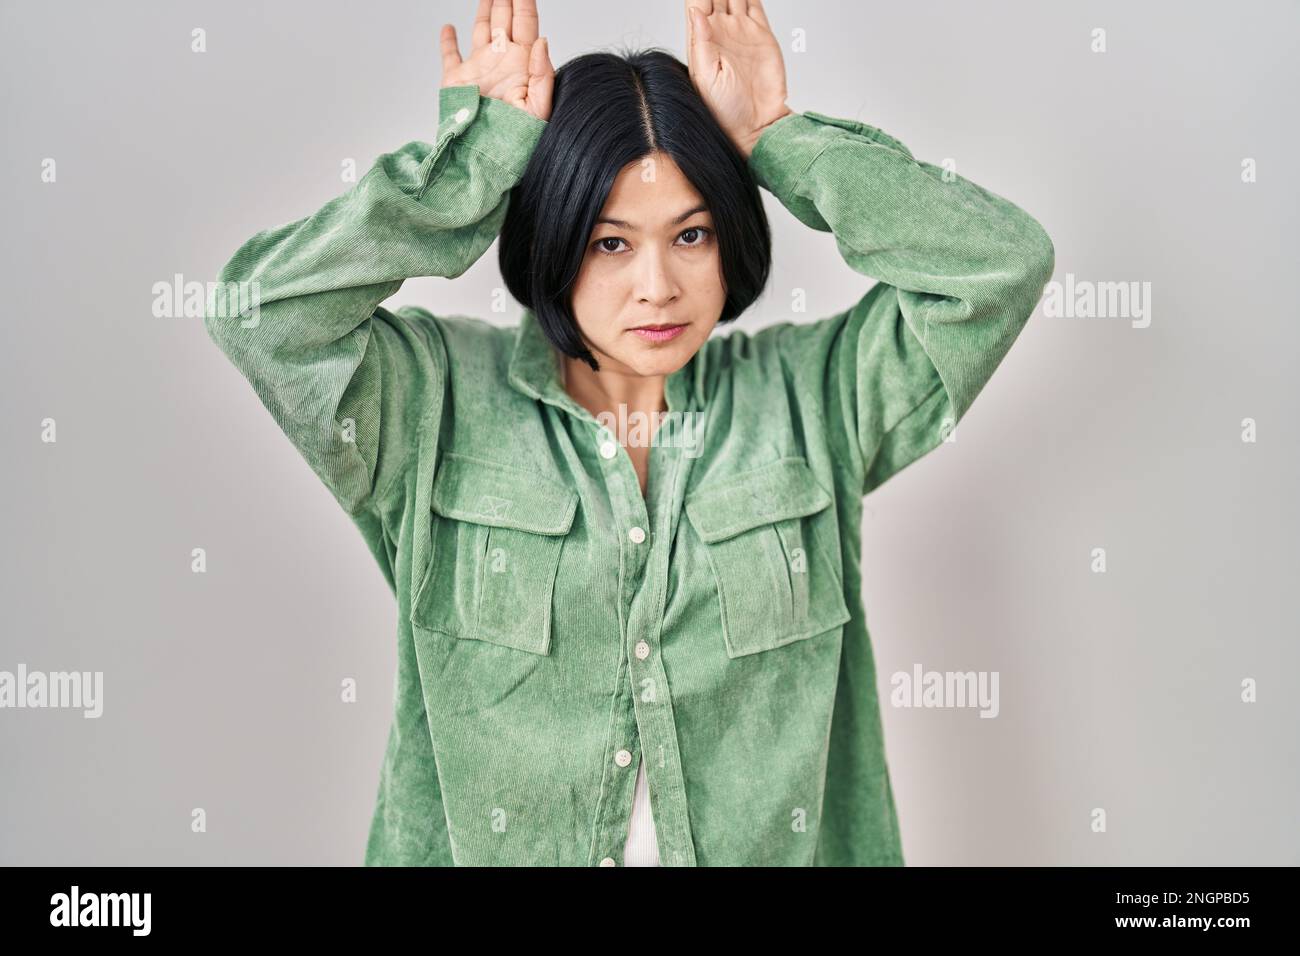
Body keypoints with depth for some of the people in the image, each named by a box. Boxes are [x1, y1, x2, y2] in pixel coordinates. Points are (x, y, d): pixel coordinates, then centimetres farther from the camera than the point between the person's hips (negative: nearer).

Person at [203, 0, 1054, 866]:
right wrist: (482, 151, -11)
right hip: (484, 843, -1)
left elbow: (1001, 263, -3)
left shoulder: (809, 396, 1)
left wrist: (775, 136, -5)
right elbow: (265, 309, -16)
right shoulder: (439, 404, -4)